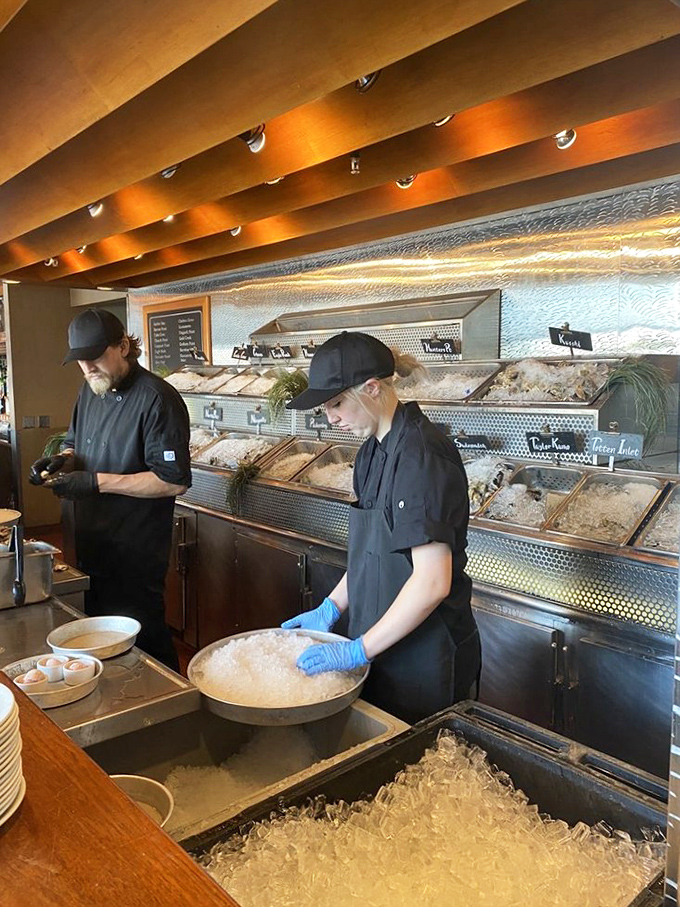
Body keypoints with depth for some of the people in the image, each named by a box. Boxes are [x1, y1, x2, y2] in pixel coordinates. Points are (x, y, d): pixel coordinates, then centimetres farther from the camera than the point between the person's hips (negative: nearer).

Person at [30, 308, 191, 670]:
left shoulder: (156, 399, -19)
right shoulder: (91, 390, 8)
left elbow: (174, 481, -22)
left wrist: (97, 482, -23)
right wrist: (62, 460, -2)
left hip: (136, 555, -8)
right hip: (92, 544, 8)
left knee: (141, 642, 4)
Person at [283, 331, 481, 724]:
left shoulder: (420, 455, -23)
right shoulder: (374, 452, 6)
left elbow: (432, 582, -27)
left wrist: (358, 649, -21)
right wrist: (331, 608, 7)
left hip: (426, 660, -8)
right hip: (383, 651, 8)